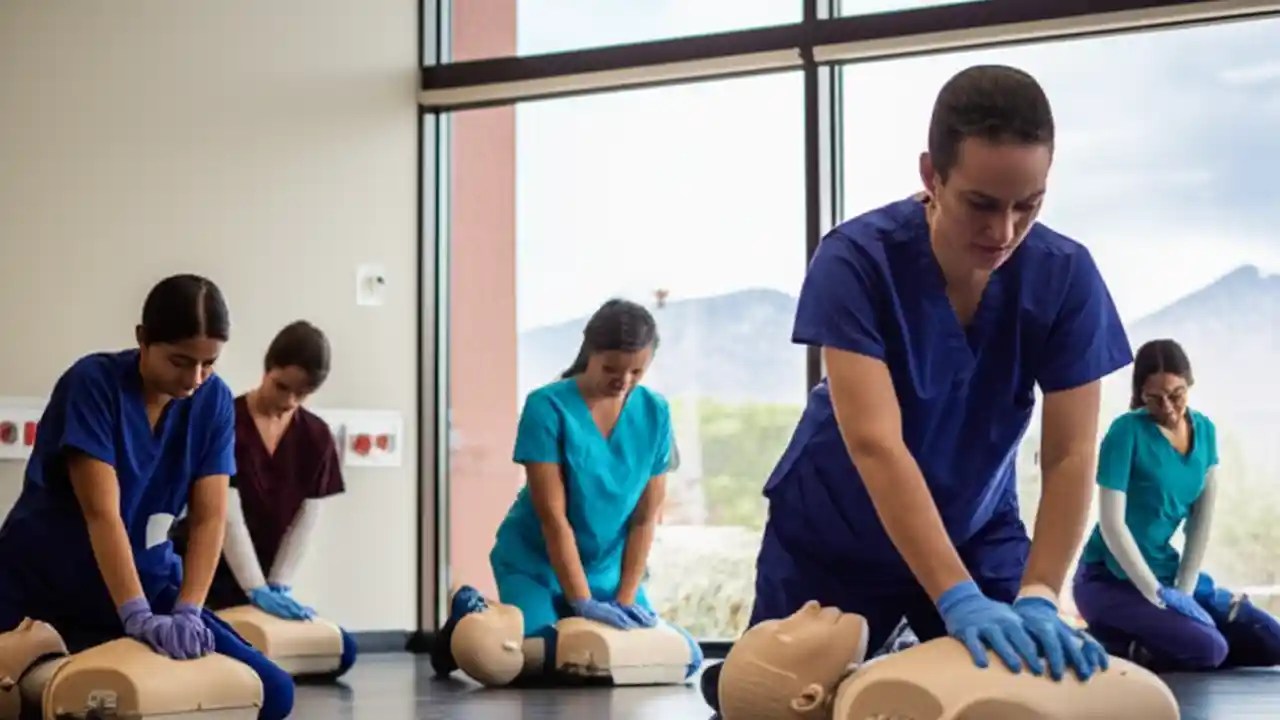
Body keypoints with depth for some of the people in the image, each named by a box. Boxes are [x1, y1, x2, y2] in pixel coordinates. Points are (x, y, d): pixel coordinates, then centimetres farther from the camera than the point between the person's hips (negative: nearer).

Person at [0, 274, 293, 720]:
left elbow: (209, 517, -9)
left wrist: (187, 613, -23)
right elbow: (102, 512, -25)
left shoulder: (214, 401, -4)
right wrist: (138, 617, -33)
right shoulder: (93, 383, -17)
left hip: (145, 583, 4)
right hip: (42, 586, -3)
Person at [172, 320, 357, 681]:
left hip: (262, 580, 5)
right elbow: (228, 516, -19)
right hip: (203, 571, -5)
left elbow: (306, 517, 0)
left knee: (340, 652, -8)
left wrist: (277, 585, -10)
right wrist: (258, 590, -25)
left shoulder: (316, 437, 1)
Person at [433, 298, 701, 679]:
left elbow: (645, 516, -3)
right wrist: (582, 602, -24)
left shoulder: (654, 412, -5)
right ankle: (473, 617, 9)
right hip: (536, 563, -5)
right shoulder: (547, 406, -17)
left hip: (608, 570, 5)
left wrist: (626, 598, -11)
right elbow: (553, 517, -20)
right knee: (541, 658, -26)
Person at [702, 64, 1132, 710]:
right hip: (832, 538, -2)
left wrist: (1038, 597, -34)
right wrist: (959, 600, -43)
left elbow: (1070, 456, -20)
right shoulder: (856, 260, -27)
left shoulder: (1066, 277, -18)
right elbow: (875, 445, -35)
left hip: (977, 535, 3)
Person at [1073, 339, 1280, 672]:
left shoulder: (1204, 430, 4)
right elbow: (1112, 525, -19)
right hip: (1110, 578, -7)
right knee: (1207, 648, -28)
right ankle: (1110, 647, -6)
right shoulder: (1127, 431, -15)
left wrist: (1184, 589, -7)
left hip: (1166, 570, 7)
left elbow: (1202, 519, 2)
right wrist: (1157, 595, -19)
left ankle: (1133, 643, 4)